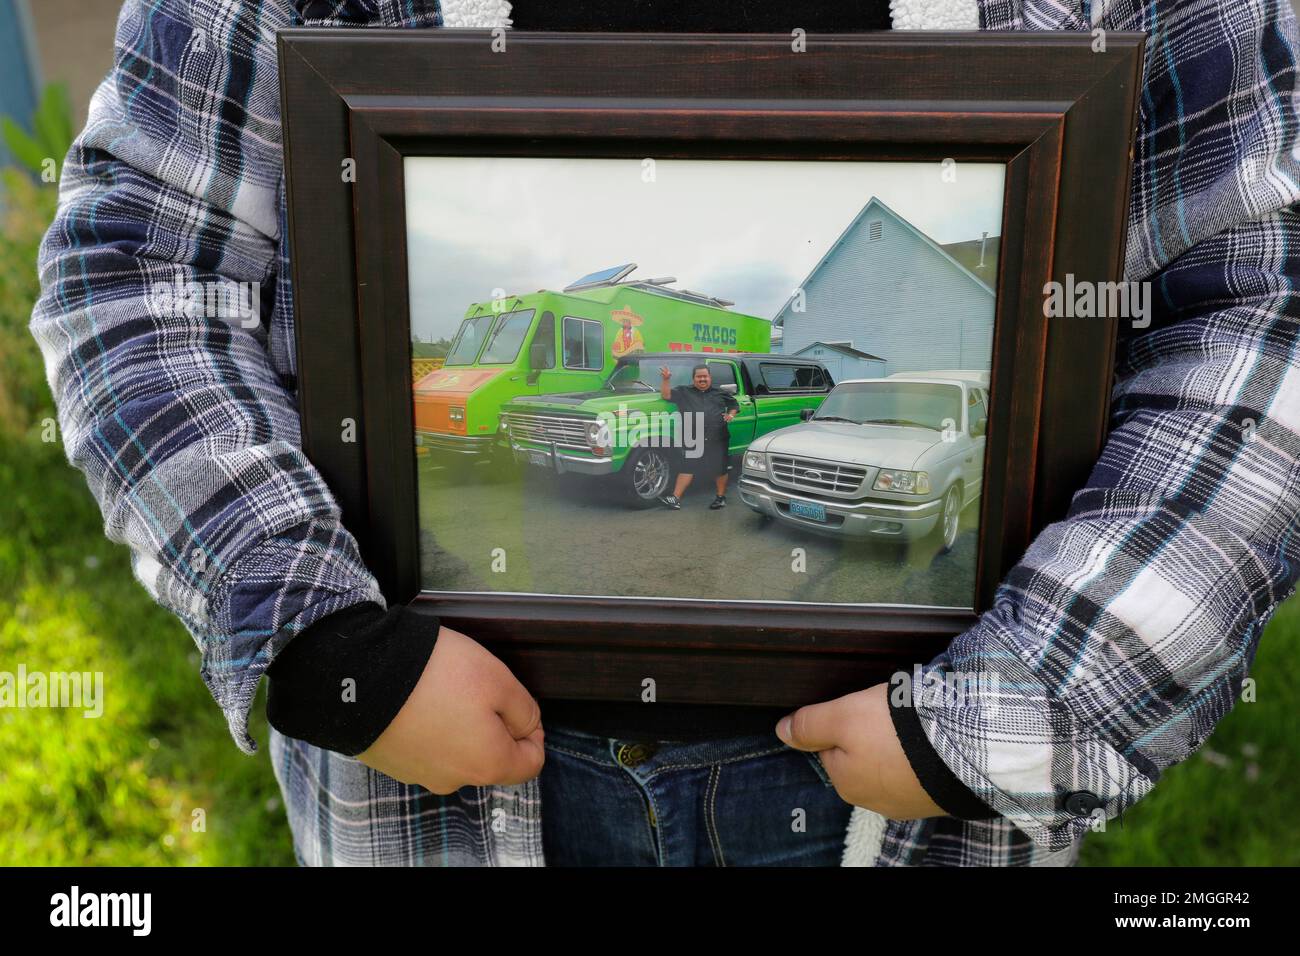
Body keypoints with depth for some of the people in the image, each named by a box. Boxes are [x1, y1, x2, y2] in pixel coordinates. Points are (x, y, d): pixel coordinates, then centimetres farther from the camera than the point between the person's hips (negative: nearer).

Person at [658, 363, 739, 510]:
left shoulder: (720, 393, 10)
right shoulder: (684, 392, 8)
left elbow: (735, 404, 20)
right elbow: (666, 395, -1)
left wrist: (731, 415, -1)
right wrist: (665, 379, -14)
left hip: (718, 440, 0)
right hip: (693, 441, 0)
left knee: (720, 469, 8)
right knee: (687, 468, 0)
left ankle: (721, 497, 24)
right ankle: (675, 498, -2)